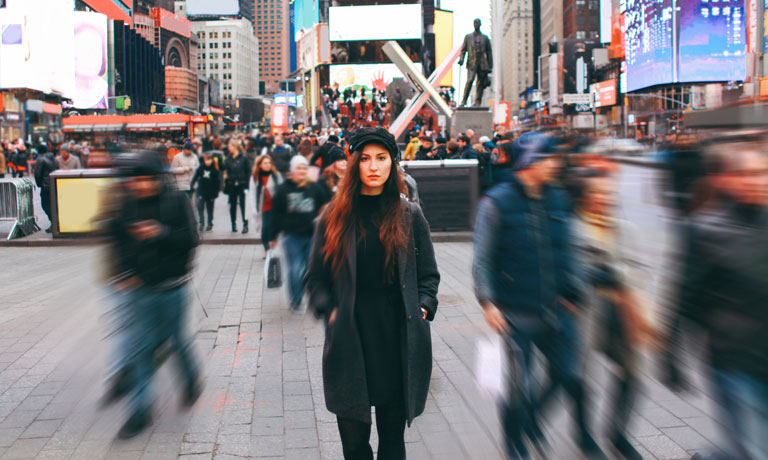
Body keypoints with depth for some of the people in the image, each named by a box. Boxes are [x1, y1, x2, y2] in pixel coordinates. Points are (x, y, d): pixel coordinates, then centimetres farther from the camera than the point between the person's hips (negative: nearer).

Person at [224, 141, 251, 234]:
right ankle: (234, 224, 17)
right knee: (233, 205, 9)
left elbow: (248, 171, -4)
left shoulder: (243, 158, -4)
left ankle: (245, 224, -2)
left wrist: (246, 182, -8)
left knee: (243, 204, -6)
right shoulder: (228, 159, 9)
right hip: (231, 185, 4)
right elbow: (224, 168, 6)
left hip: (241, 185, -4)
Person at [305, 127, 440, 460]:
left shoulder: (410, 215, 6)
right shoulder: (334, 217, 4)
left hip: (399, 340, 1)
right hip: (349, 340, -1)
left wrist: (423, 308, -5)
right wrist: (329, 311, -8)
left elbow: (428, 274, 11)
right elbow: (316, 277, 8)